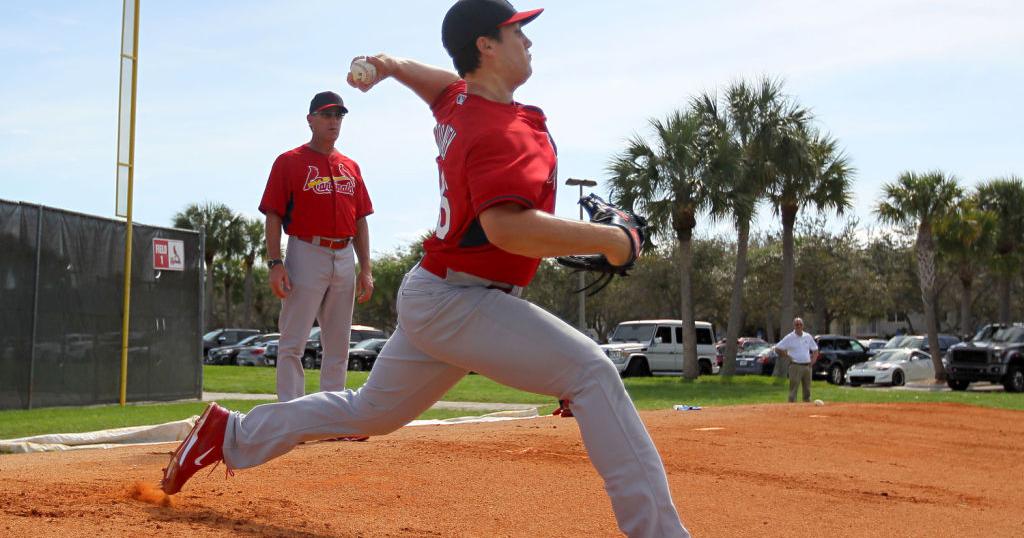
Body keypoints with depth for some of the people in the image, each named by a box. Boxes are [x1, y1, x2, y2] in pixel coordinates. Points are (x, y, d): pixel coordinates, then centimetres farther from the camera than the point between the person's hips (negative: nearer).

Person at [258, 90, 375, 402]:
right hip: (306, 255, -5)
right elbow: (273, 217, -5)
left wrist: (366, 270, 8)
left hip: (345, 258, 6)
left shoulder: (351, 167, 16)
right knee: (293, 343, -6)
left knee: (338, 346, 9)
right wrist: (275, 264, -15)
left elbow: (360, 221, 15)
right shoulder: (289, 162, 1)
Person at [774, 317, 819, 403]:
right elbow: (777, 349, -2)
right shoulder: (789, 338, -1)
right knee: (793, 390, -8)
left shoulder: (808, 336, 11)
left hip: (807, 366, 5)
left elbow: (815, 350, 20)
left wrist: (812, 361, 6)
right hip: (795, 366, -5)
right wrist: (787, 356, -8)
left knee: (807, 390, 9)